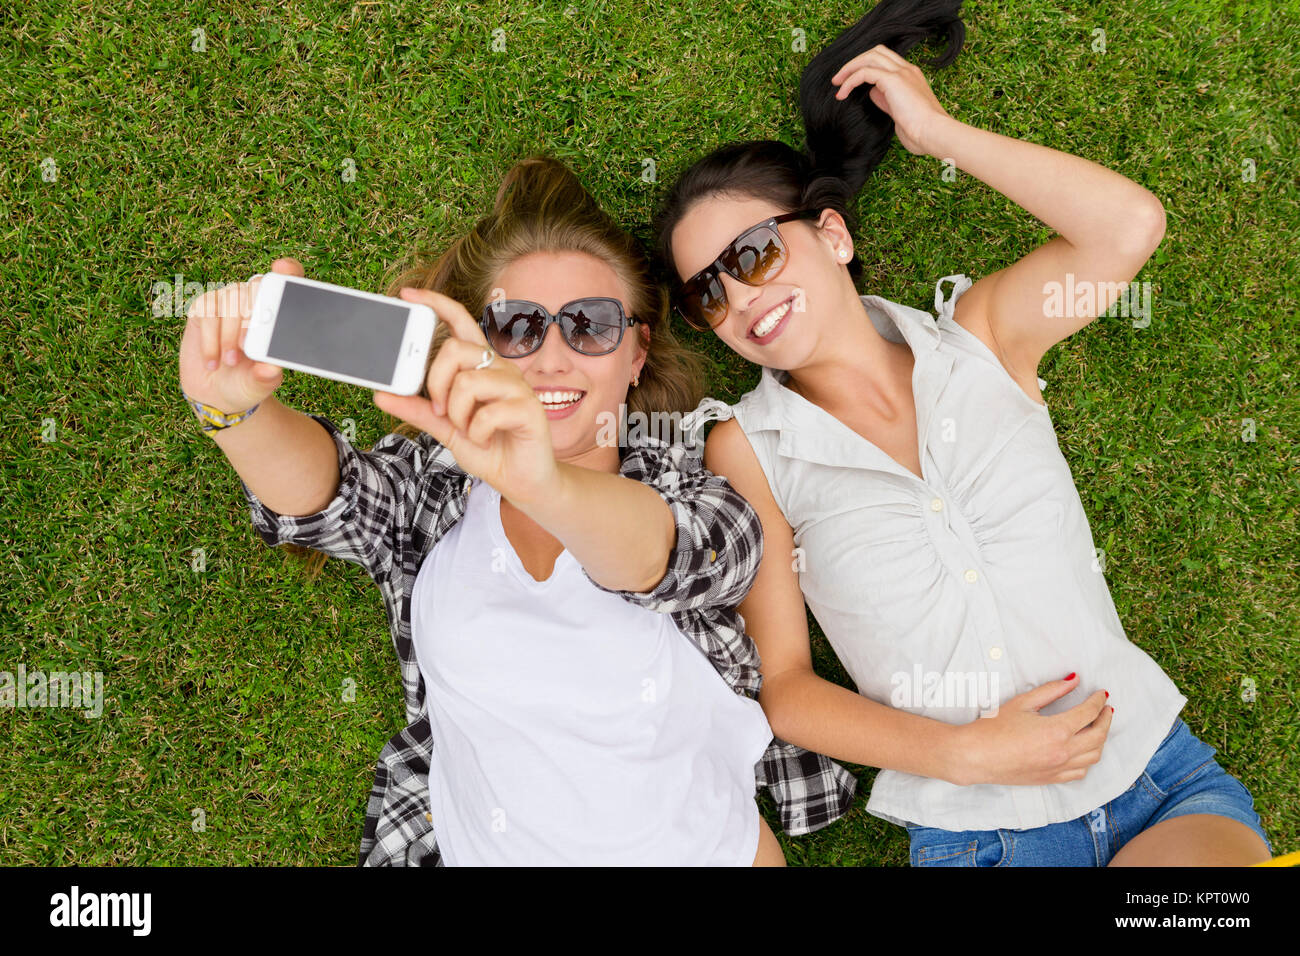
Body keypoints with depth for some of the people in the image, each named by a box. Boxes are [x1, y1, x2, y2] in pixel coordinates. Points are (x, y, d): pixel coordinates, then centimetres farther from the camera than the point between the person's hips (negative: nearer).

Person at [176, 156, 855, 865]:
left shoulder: (697, 487, -3)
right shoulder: (429, 489, 2)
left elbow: (671, 550, -25)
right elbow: (319, 492, -16)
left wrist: (542, 488, -44)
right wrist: (234, 407, -36)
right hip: (477, 848, 1)